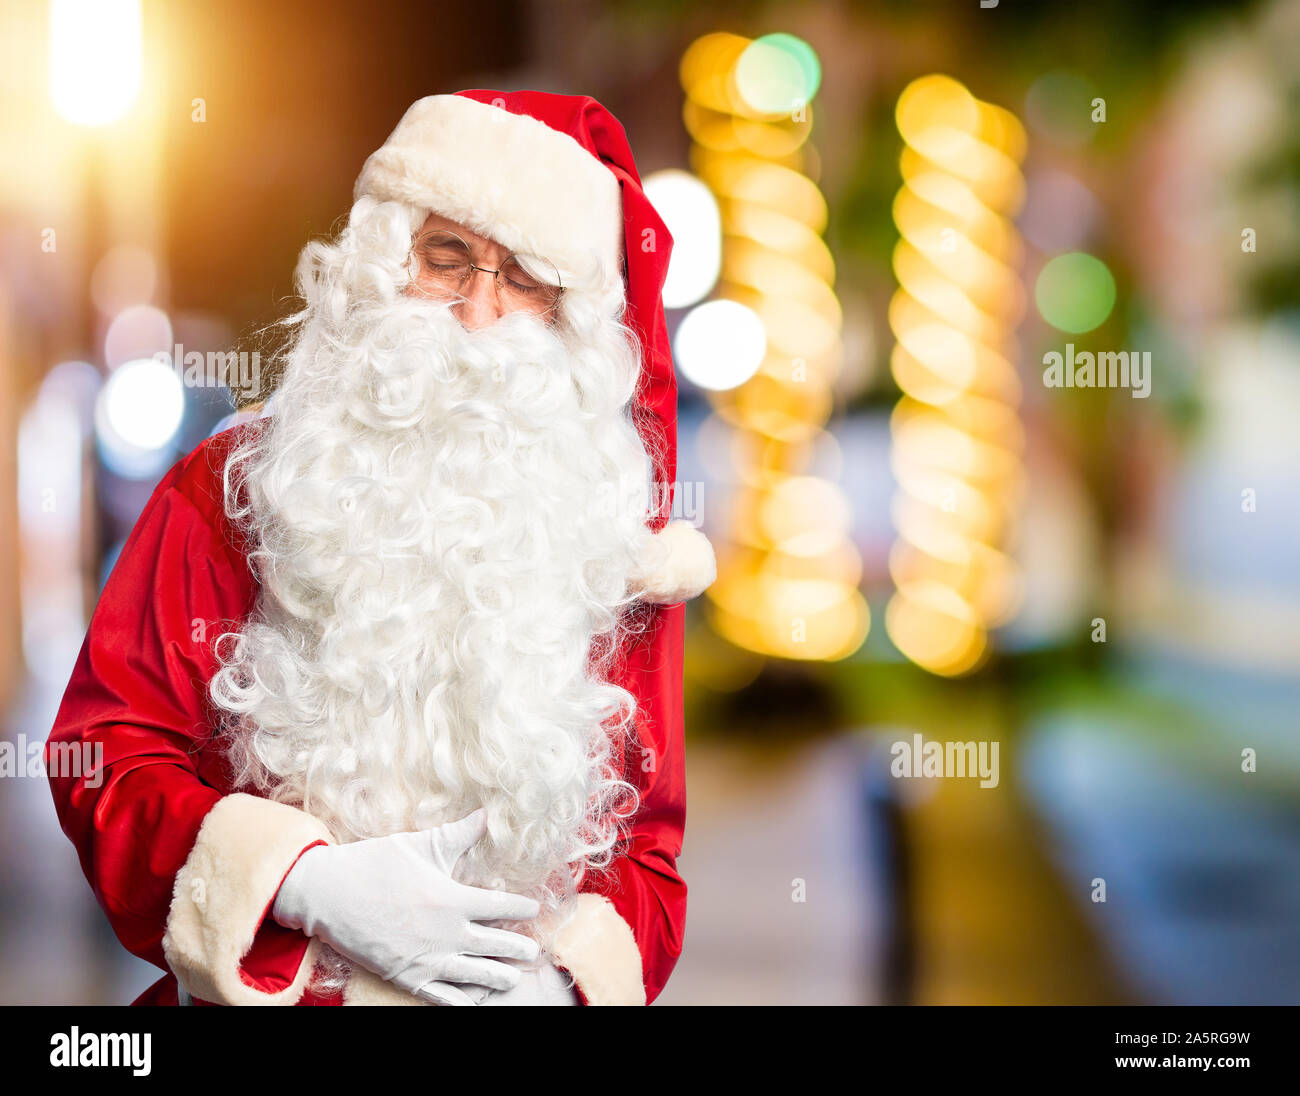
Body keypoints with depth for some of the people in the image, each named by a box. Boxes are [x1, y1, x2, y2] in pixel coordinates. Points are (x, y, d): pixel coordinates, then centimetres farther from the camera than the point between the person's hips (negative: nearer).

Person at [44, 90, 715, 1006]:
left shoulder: (616, 547, 7)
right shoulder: (233, 488, 3)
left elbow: (651, 846, 8)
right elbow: (109, 754, 1)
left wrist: (557, 973, -12)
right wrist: (306, 882, -13)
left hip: (517, 988, 2)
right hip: (266, 984, -1)